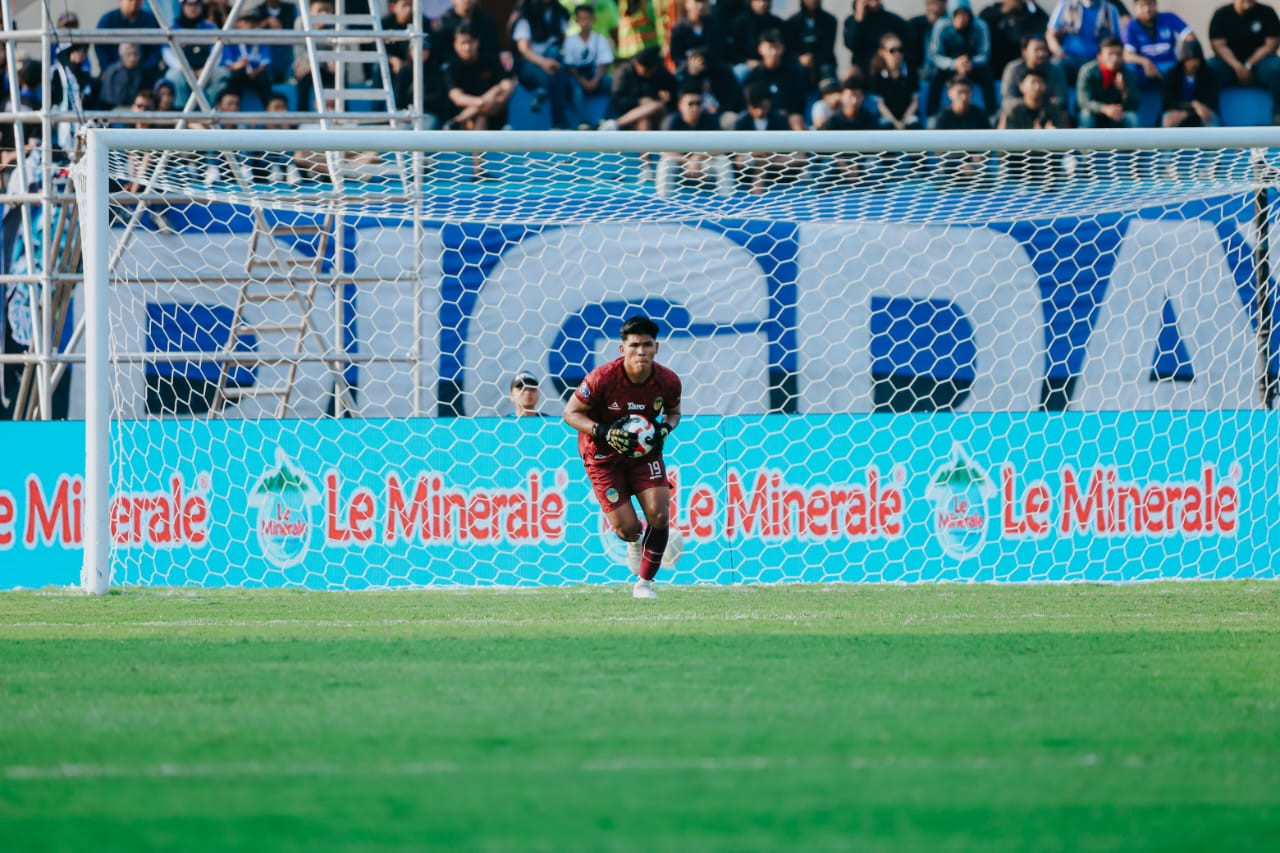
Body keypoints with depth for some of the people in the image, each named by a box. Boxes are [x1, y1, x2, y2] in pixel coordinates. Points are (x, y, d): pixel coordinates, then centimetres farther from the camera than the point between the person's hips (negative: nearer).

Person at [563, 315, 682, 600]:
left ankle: (645, 583, 9)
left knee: (659, 515, -12)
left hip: (644, 451, 3)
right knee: (627, 528, -9)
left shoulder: (667, 381, -14)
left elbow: (673, 410, 8)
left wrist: (666, 428, -15)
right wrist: (604, 433, -29)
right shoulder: (602, 378, -26)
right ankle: (634, 542, 34)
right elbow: (571, 412, -15)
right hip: (604, 456, -3)